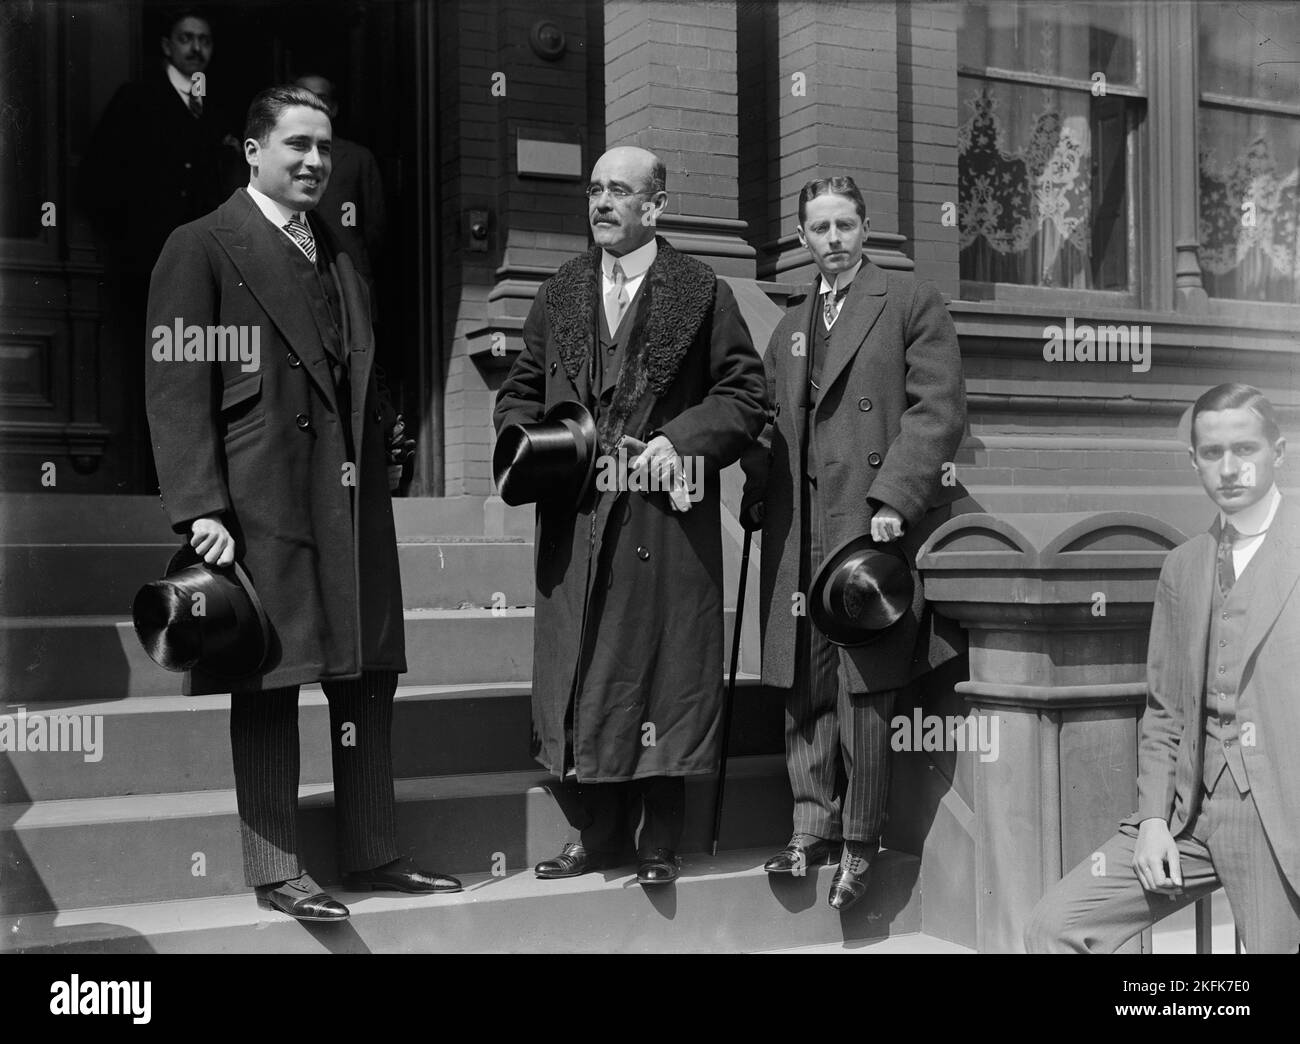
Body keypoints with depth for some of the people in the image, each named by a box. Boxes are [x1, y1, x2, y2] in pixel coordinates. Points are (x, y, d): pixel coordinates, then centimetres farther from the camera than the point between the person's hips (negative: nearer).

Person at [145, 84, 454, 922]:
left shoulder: (341, 259, 20)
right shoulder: (202, 249, -2)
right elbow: (177, 390, -8)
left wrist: (388, 435, 7)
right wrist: (200, 509, -16)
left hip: (355, 504, 7)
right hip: (263, 504, -7)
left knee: (369, 681, 10)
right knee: (268, 688, 1)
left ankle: (374, 854, 22)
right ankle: (276, 871, 12)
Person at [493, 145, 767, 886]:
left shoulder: (703, 293, 2)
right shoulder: (560, 295, 14)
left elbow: (744, 394, 0)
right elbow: (520, 392, 20)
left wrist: (679, 443, -13)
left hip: (665, 517, -4)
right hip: (576, 521, 4)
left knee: (665, 671, 1)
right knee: (579, 671, 6)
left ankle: (661, 842, 12)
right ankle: (598, 832, 18)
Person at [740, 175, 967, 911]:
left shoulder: (912, 302, 4)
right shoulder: (789, 327, 22)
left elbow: (940, 409, -6)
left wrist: (893, 499, -16)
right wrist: (758, 498, 6)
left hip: (875, 525, -5)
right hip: (801, 533, 6)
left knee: (863, 687, -4)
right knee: (804, 685, 6)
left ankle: (860, 842, 7)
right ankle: (814, 823, 16)